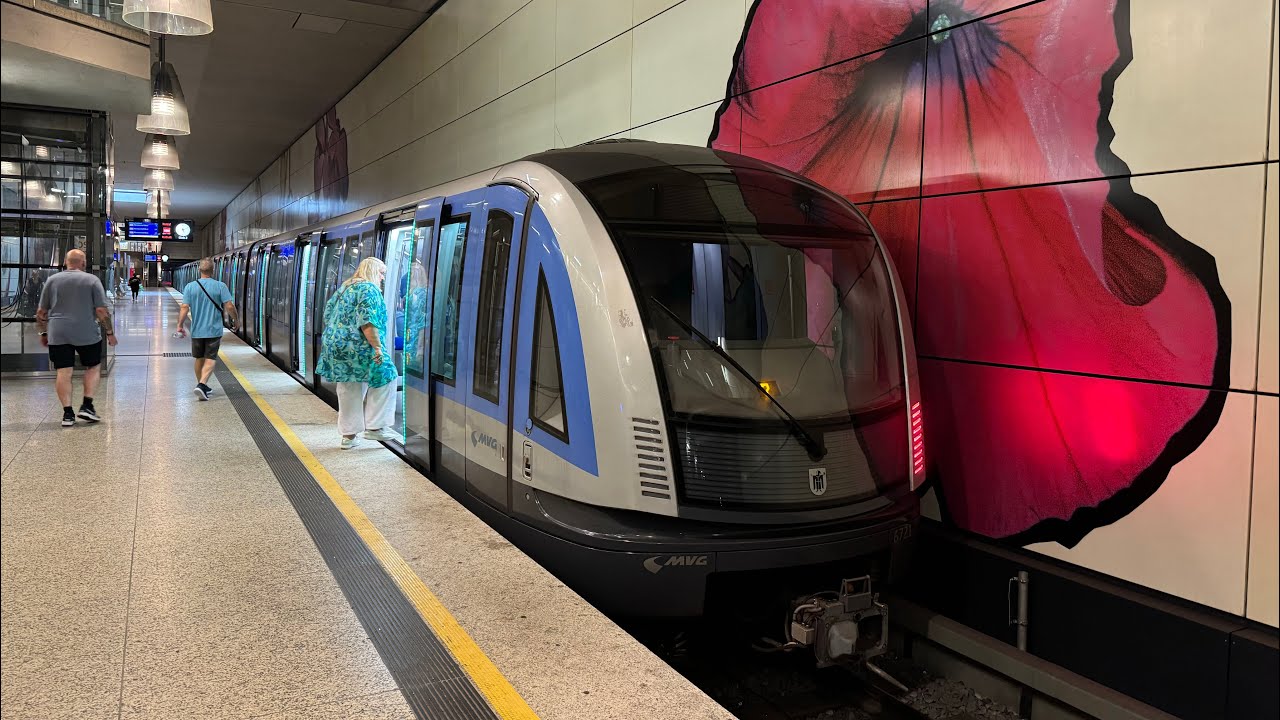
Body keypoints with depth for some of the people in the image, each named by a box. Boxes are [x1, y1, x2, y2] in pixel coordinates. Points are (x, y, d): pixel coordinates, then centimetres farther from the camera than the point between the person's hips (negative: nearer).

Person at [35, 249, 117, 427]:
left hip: (58, 334, 2)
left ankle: (67, 413, 4)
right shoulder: (92, 280, -1)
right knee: (93, 367, 14)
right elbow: (102, 311, -6)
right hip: (87, 333, -2)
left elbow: (41, 312, 10)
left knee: (63, 372, 4)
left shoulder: (52, 280, 8)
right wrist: (110, 332, 2)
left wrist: (43, 333, 21)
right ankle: (86, 406, 5)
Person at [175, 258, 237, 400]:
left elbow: (184, 308, -6)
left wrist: (180, 326, -1)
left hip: (197, 330, 3)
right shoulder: (220, 286, -8)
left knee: (199, 359, 17)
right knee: (210, 359, 0)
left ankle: (202, 386, 29)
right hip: (214, 330, -3)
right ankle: (202, 384, -18)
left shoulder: (190, 286, -1)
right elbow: (229, 306, -11)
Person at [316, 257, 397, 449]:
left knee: (348, 391, 14)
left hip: (334, 348, 9)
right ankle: (375, 427, 0)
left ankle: (348, 435, 18)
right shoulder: (369, 289, -8)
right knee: (384, 379, 3)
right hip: (358, 349, -9)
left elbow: (328, 315, 24)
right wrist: (377, 347, -19)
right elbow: (367, 322, -19)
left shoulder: (344, 288, 20)